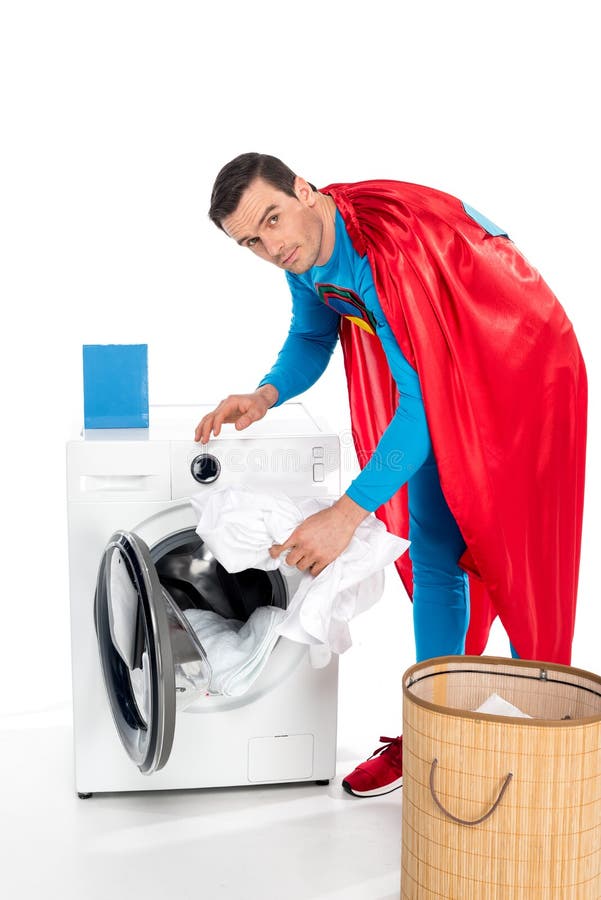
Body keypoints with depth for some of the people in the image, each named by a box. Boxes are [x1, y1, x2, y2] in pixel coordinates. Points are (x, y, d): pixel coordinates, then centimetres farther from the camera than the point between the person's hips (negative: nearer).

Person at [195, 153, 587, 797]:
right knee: (432, 554, 8)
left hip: (523, 380, -8)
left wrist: (347, 513, -38)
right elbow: (312, 338, 10)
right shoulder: (305, 252, -9)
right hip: (439, 385, 8)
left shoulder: (397, 248, -35)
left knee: (520, 565, -6)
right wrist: (267, 394, -11)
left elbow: (423, 400, -36)